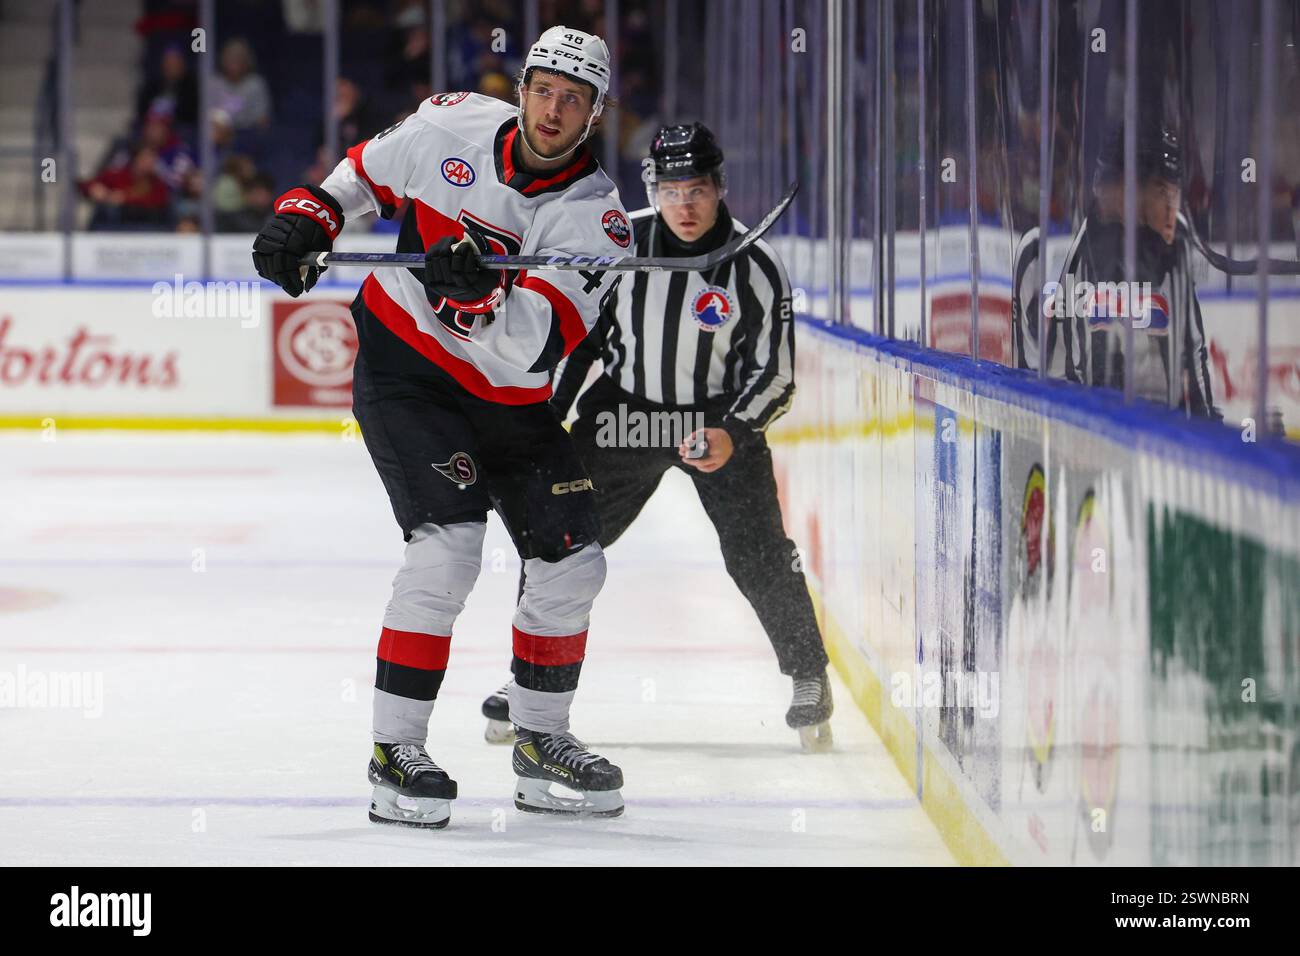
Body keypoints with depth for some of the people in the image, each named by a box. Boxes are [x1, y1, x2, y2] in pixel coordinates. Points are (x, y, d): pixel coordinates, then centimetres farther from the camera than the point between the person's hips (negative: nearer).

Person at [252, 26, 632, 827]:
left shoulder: (595, 218, -15)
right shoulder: (453, 127, -11)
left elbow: (541, 345, -28)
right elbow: (370, 170, 11)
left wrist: (477, 295, -44)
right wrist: (310, 213, -4)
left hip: (511, 399, 3)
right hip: (403, 369, -3)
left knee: (572, 564, 3)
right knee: (449, 545, -20)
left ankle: (540, 742, 23)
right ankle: (395, 754, -16)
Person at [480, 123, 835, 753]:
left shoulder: (756, 269, -16)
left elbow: (775, 373, -11)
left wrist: (733, 436, -27)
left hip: (722, 416, -2)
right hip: (624, 410, 2)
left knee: (757, 554, -11)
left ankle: (809, 680, 8)